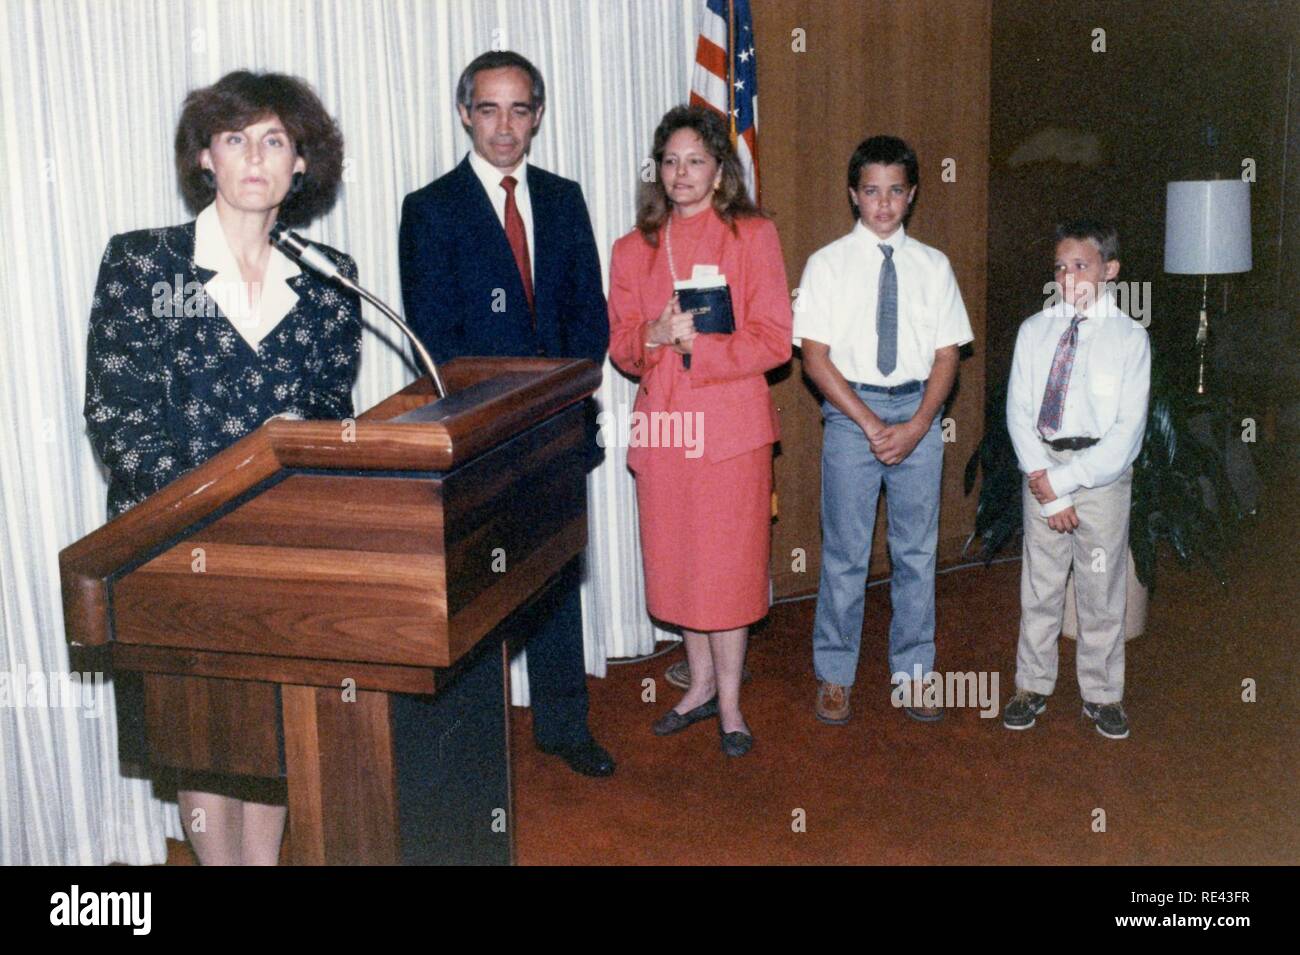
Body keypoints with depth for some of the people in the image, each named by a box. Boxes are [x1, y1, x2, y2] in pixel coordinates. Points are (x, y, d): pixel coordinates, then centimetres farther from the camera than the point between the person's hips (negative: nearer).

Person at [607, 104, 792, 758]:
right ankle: (701, 686, 28)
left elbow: (774, 341, -5)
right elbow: (620, 346, 9)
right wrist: (655, 335, -13)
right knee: (677, 563, 10)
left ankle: (730, 703, 15)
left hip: (731, 423, -3)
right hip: (662, 423, 4)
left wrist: (699, 344, -17)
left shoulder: (752, 237, 0)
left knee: (729, 563, 1)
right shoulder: (633, 250, 11)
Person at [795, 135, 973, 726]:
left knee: (917, 550, 9)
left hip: (919, 413, 2)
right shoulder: (827, 264, 0)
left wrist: (916, 426, -10)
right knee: (845, 551, 3)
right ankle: (835, 676, 16)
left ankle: (912, 672, 22)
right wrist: (870, 423, -12)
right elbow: (814, 356, -5)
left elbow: (946, 355, 4)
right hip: (850, 410, -2)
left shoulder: (933, 267, 7)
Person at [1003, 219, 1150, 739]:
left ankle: (1102, 695, 25)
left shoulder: (1129, 338, -6)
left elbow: (1127, 432, -11)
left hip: (1103, 472, -2)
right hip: (1041, 466, 2)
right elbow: (1019, 411, -2)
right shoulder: (1034, 331, 2)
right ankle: (1033, 686, 27)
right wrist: (1044, 484, -12)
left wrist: (1063, 480, -17)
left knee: (1102, 591, 9)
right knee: (1039, 585, 11)